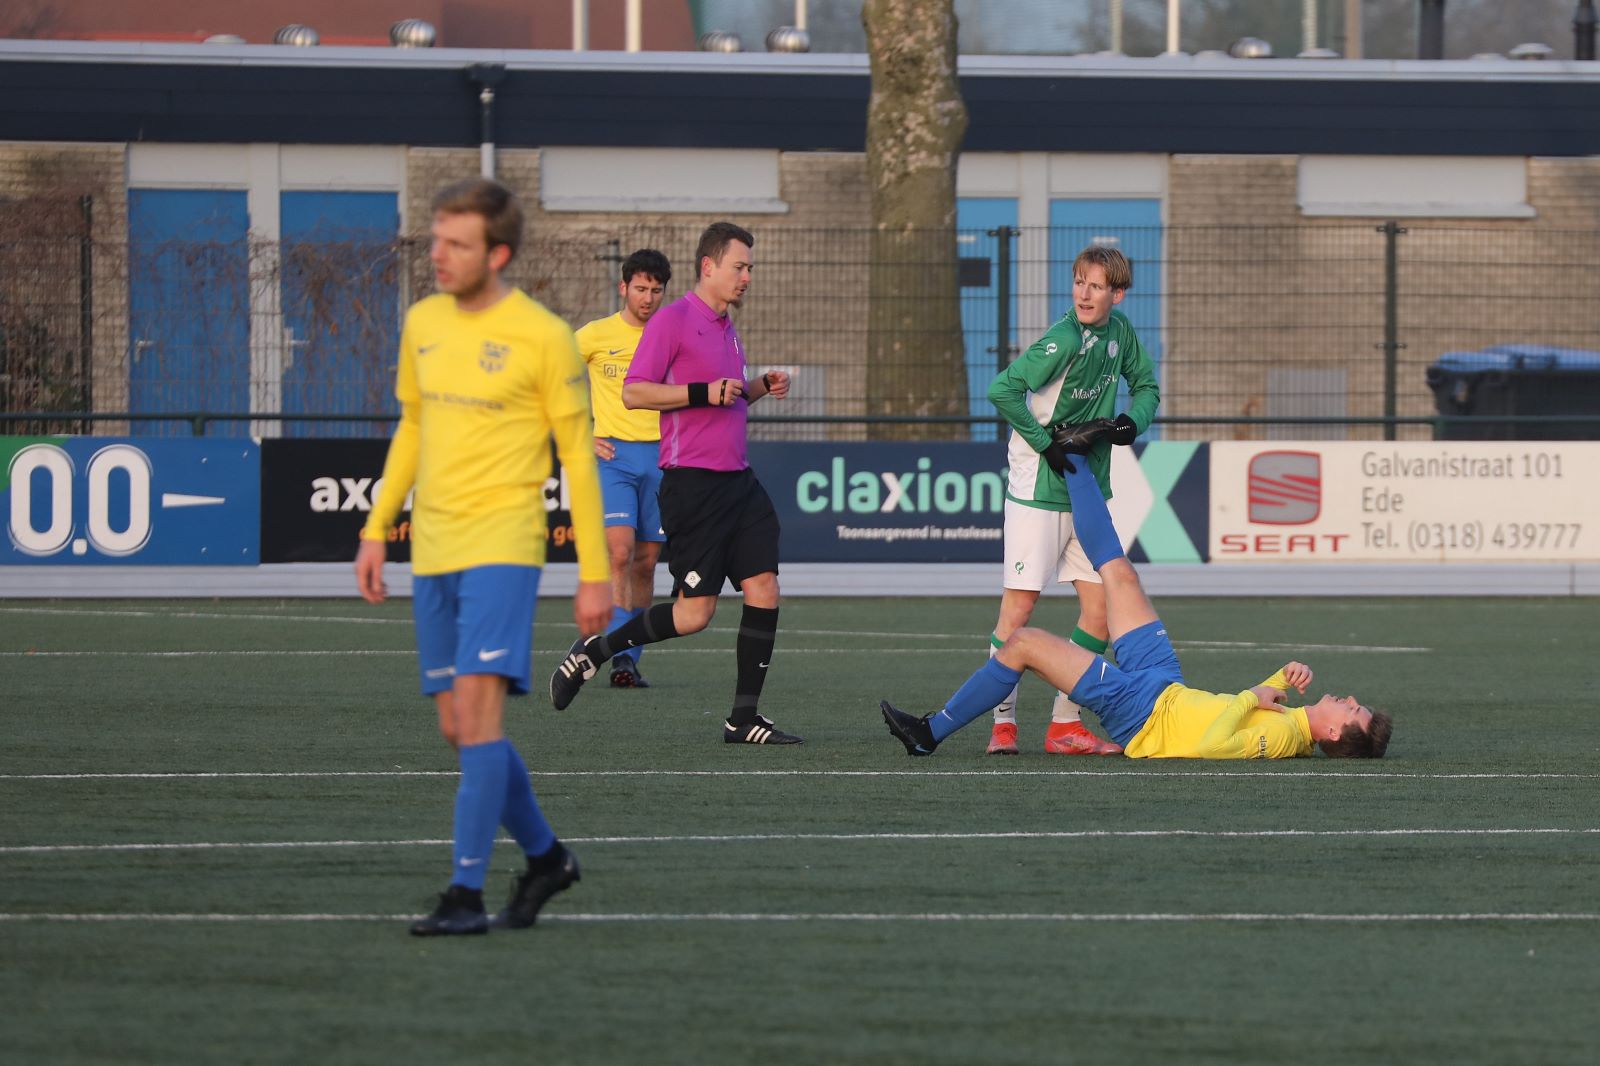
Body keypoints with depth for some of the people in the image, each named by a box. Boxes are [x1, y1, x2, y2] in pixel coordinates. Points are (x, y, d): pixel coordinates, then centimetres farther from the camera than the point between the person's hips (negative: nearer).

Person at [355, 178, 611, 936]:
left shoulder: (543, 338, -8)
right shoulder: (423, 324, 10)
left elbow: (578, 455, -3)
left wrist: (595, 574, -4)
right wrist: (375, 532, 18)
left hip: (502, 545, -7)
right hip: (432, 551, 7)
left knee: (477, 708, -17)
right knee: (457, 728, 8)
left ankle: (466, 893, -16)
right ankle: (544, 857, 28)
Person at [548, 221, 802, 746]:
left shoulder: (725, 327, 18)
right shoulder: (673, 320, -8)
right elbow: (633, 392, -13)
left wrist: (761, 386, 13)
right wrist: (703, 393, -21)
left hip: (737, 481, 8)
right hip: (692, 482, -8)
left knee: (764, 592, -2)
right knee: (694, 612, -9)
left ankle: (744, 717, 3)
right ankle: (593, 652, 9)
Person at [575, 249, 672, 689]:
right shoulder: (596, 335, 1)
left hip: (659, 456, 3)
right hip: (612, 455, -3)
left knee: (645, 562, 5)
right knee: (620, 552, -18)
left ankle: (630, 659, 13)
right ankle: (621, 656, -21)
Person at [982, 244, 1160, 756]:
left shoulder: (1119, 331, 3)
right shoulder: (1064, 340, -19)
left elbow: (1146, 385, 19)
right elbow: (1002, 390, -25)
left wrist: (1133, 419, -2)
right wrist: (1047, 444, -20)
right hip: (1039, 487, -7)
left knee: (1100, 602, 3)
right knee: (1020, 600, -6)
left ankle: (1065, 723, 11)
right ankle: (1002, 721, 0)